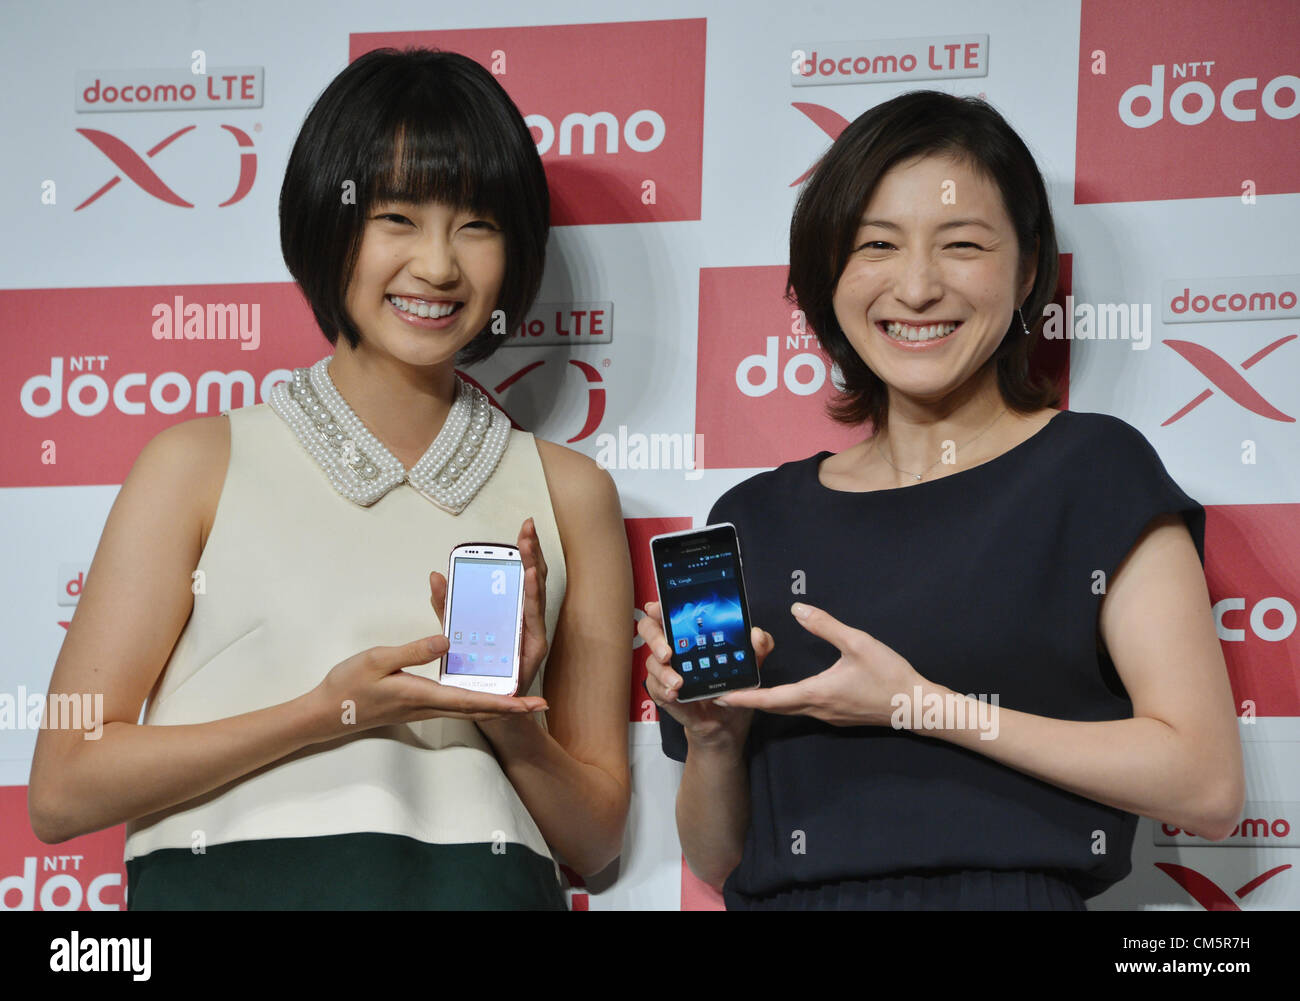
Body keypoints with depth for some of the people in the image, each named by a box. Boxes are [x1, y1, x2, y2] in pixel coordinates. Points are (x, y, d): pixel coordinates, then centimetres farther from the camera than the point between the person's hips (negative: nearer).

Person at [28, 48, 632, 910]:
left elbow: (595, 839, 16)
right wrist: (332, 711, -6)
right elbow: (62, 790, 1)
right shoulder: (200, 464, 7)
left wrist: (510, 723, -3)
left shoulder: (569, 494, 13)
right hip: (229, 877, 0)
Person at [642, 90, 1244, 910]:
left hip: (1008, 888, -3)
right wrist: (711, 733, -4)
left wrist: (921, 706, -9)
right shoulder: (755, 520, 11)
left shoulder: (1093, 472, 2)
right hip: (784, 899, 3)